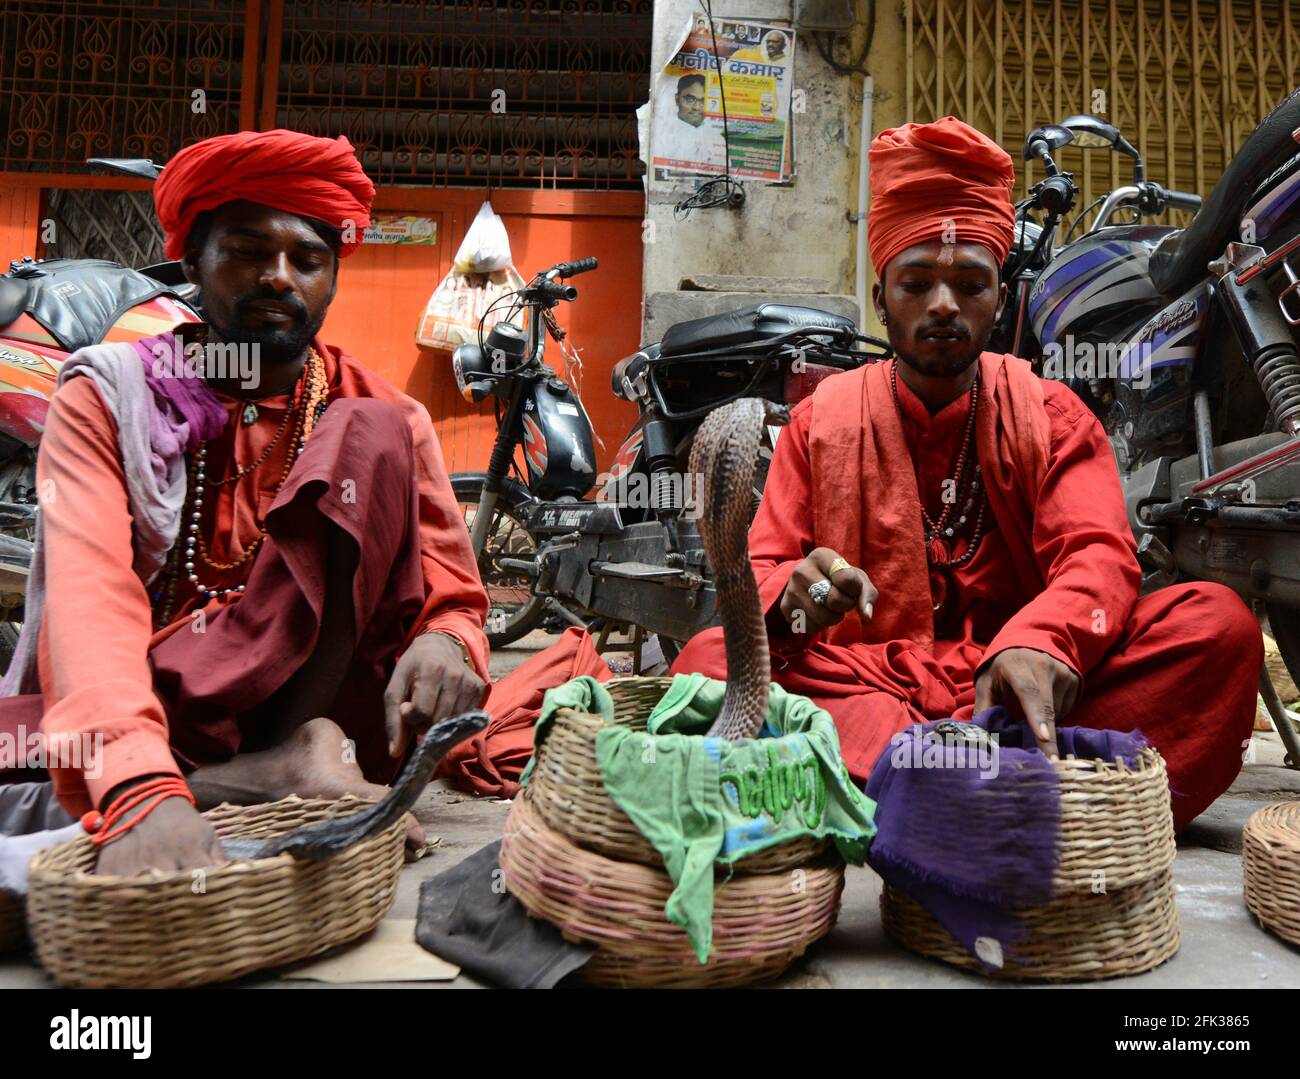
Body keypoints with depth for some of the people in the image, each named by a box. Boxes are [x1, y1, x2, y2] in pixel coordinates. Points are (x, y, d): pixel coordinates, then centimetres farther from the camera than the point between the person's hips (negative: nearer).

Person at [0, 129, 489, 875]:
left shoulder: (385, 416, 2)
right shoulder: (107, 397, -2)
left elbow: (454, 599, -3)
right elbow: (90, 590, -20)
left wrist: (444, 645, -30)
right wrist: (142, 787, -39)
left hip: (308, 696, 1)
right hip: (141, 718, 0)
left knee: (373, 437, -16)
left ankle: (300, 753, -23)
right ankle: (288, 780, -28)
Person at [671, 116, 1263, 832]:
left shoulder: (1051, 415, 11)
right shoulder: (821, 419, 11)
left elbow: (1100, 556, -5)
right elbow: (760, 572, 3)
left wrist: (1040, 641, -30)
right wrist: (795, 596, -25)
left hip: (1012, 688, 1)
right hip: (862, 681, 0)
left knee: (1218, 623, -22)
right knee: (709, 658, -29)